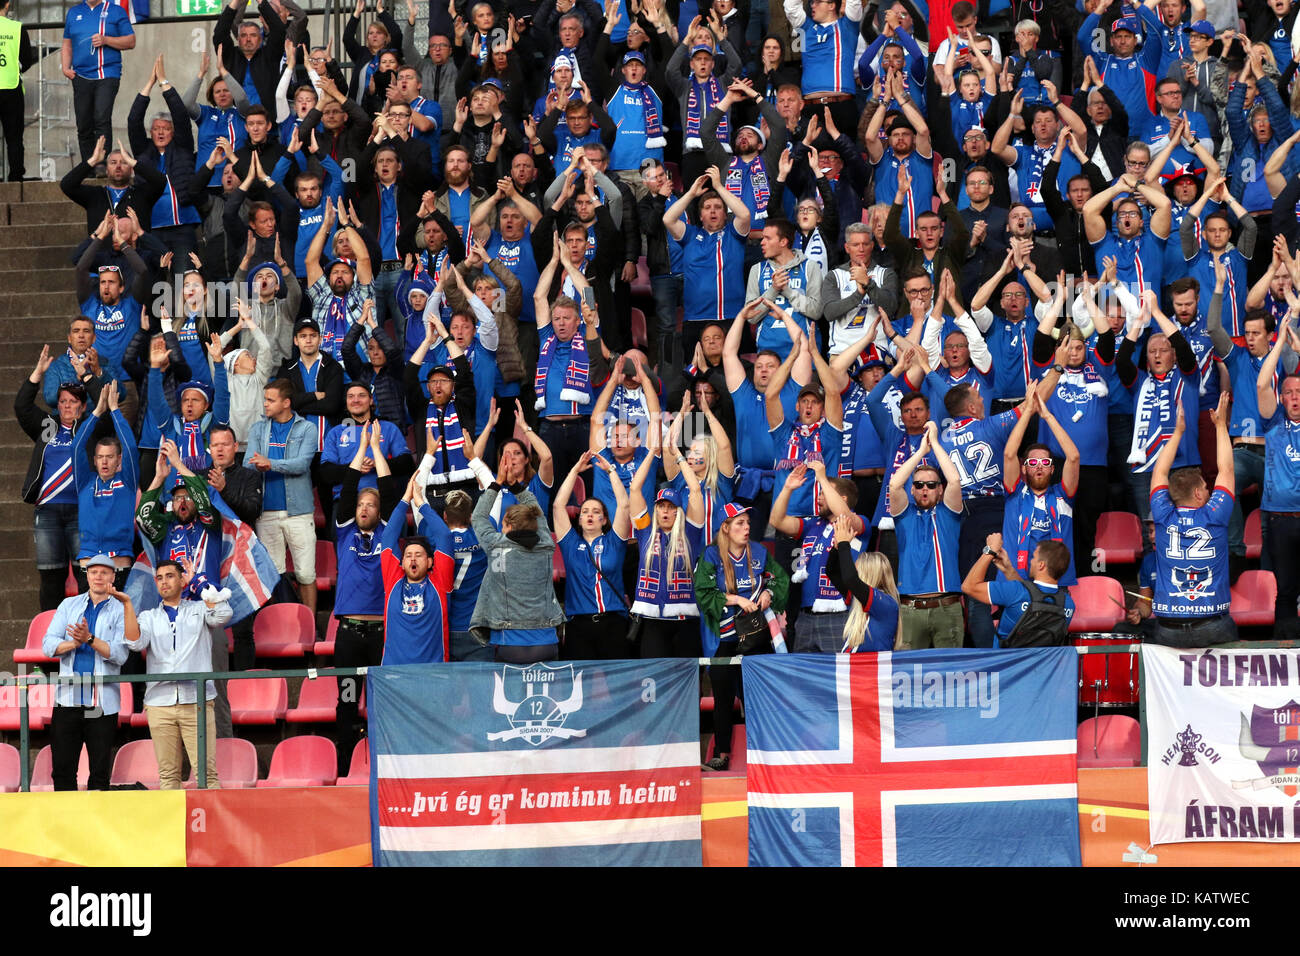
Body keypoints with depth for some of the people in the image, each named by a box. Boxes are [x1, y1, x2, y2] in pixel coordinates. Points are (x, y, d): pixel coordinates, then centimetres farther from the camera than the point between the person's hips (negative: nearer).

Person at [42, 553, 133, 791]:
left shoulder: (121, 611, 6)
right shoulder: (69, 605, 14)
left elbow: (120, 654, -7)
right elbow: (48, 645, 5)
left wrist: (90, 640, -19)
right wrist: (73, 643, -15)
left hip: (102, 704, -2)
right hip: (68, 698, 2)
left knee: (100, 772, 0)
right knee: (62, 770, 0)